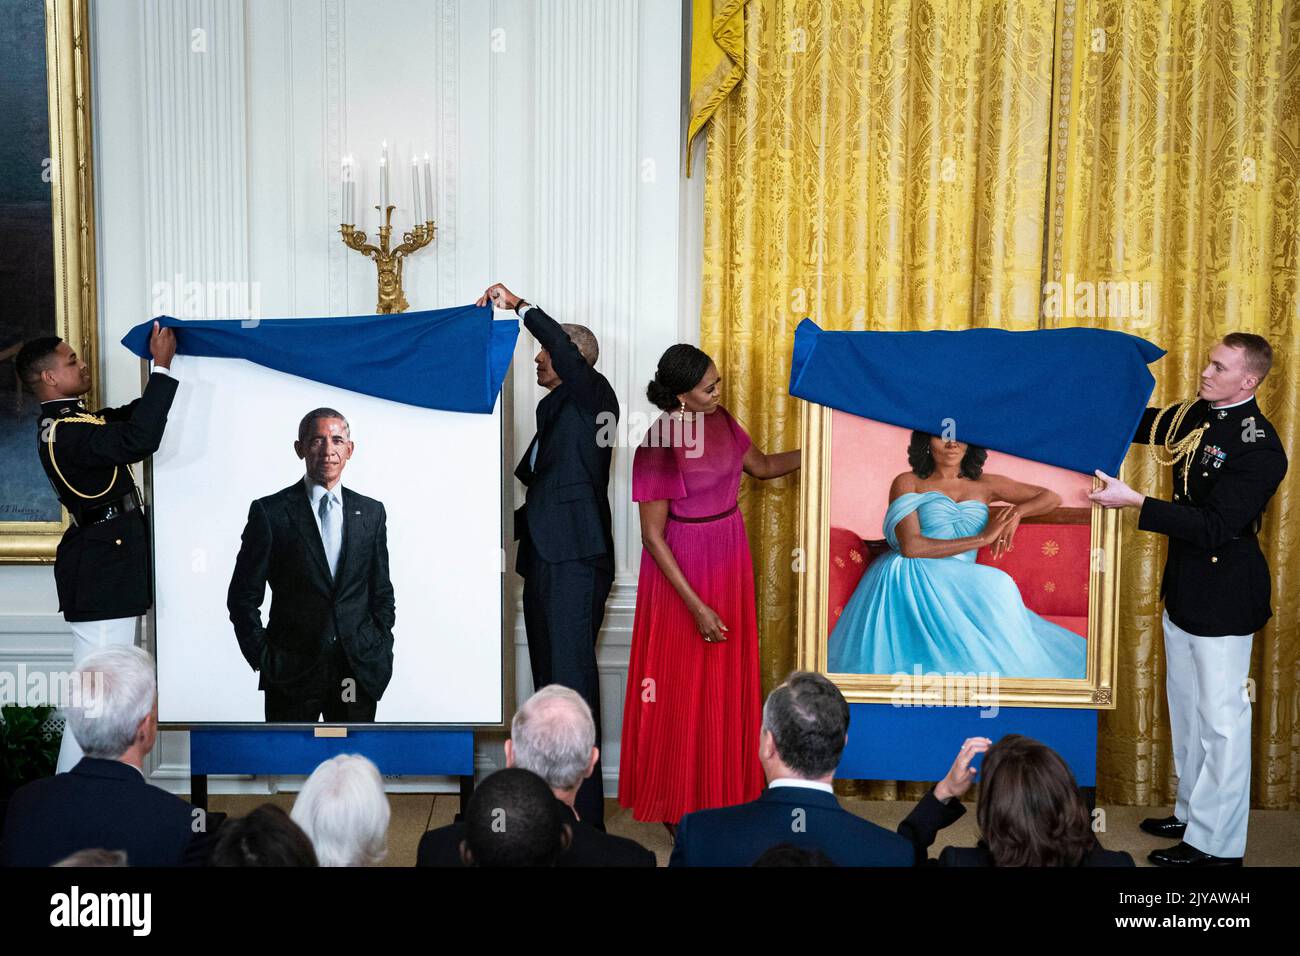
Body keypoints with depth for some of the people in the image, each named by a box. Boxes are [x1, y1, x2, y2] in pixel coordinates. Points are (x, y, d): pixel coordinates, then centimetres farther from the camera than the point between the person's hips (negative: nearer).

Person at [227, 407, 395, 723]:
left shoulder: (371, 512, 8)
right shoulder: (269, 512, -2)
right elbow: (243, 596, 0)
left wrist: (381, 651, 4)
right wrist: (263, 659, -5)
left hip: (360, 671, 3)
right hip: (291, 673, -3)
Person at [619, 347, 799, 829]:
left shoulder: (721, 421, -2)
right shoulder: (658, 447, -23)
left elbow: (762, 466, 17)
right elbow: (652, 536, -20)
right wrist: (696, 606, -20)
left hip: (729, 561, 7)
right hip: (681, 570, -7)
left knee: (727, 678, 16)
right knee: (682, 685, 6)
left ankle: (722, 789, 32)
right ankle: (677, 802, 22)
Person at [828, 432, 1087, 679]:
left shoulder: (984, 485, 17)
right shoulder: (908, 483, 5)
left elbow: (1051, 497, 21)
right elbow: (910, 547, -10)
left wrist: (1017, 511, -2)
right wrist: (982, 538, -9)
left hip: (958, 586, 4)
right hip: (910, 577, -4)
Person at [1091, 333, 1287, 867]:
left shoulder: (1259, 447, -21)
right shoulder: (1196, 416, 4)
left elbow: (1215, 526, -26)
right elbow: (1143, 425, 18)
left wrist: (1134, 502, -31)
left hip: (1223, 597, -9)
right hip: (1184, 588, 9)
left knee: (1221, 717, 0)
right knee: (1186, 707, 20)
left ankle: (1217, 844, 11)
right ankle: (1191, 813, 35)